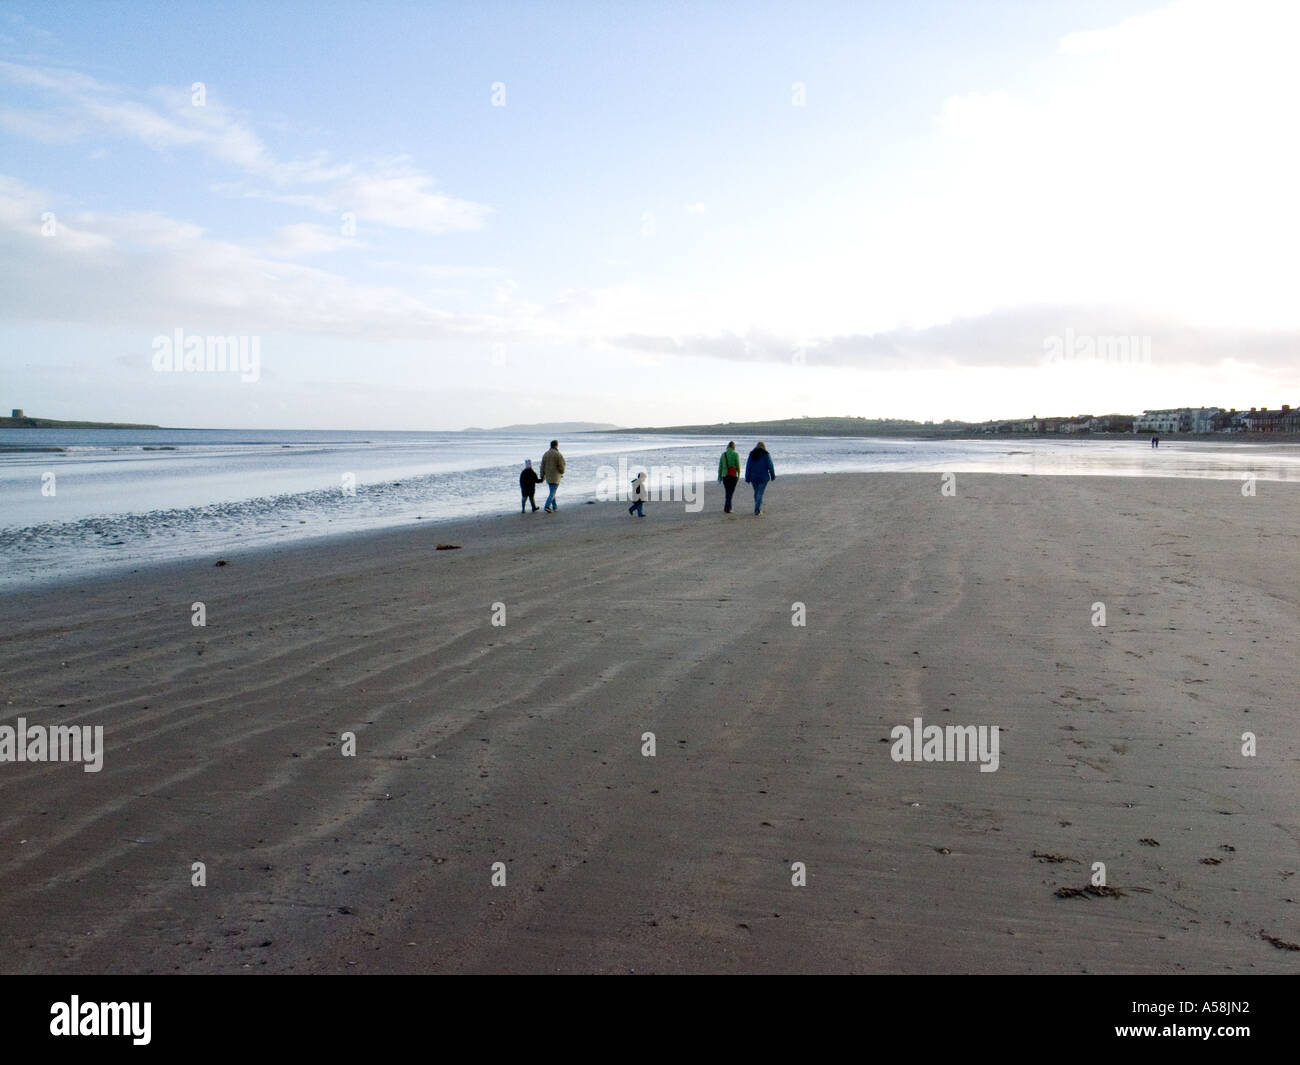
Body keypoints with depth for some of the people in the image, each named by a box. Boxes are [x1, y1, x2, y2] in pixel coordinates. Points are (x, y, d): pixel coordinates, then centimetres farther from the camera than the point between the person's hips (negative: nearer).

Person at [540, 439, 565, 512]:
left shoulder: (546, 454, 5)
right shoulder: (558, 455, -12)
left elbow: (542, 466, 5)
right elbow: (561, 465, -11)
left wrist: (542, 476, 9)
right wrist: (562, 473, 8)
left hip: (548, 477, 6)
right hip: (555, 476, -6)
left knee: (552, 492, 18)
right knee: (552, 493, -6)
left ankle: (554, 507, 23)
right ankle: (547, 506, -19)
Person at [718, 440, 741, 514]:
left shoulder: (723, 454, 3)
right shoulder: (735, 454, -7)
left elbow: (720, 466, 4)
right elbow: (738, 466, -6)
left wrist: (719, 476, 10)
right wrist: (738, 475, 8)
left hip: (725, 475, 4)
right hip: (733, 475, -4)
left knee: (728, 491, 17)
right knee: (730, 492, 0)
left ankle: (728, 507, 23)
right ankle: (726, 508, -9)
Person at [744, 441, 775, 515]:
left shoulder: (752, 455, 3)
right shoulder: (766, 455, -5)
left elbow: (748, 467, 1)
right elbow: (770, 466, -6)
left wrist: (747, 479, 5)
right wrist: (773, 476, 6)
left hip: (753, 477, 3)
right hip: (763, 477, -3)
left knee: (756, 493, 19)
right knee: (760, 494, -1)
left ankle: (759, 509, 29)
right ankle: (757, 511, -8)